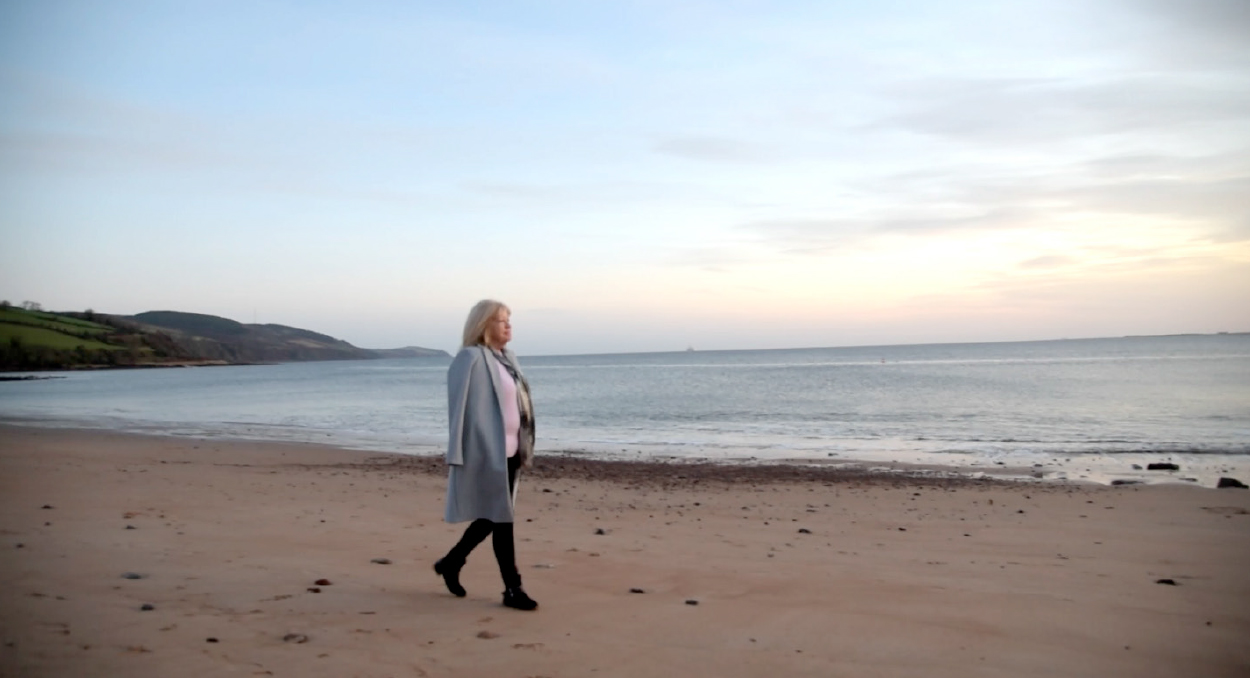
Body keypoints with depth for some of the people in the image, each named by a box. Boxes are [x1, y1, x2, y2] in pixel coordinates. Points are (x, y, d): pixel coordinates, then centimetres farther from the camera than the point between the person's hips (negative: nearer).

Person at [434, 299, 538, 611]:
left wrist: (524, 447, 15)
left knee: (494, 515, 16)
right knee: (502, 518, -2)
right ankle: (512, 588, 8)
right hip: (488, 452, -9)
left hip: (509, 451, 9)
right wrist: (456, 456, -18)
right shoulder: (471, 359, -13)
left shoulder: (507, 357, 12)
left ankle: (451, 561, 33)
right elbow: (461, 409, -15)